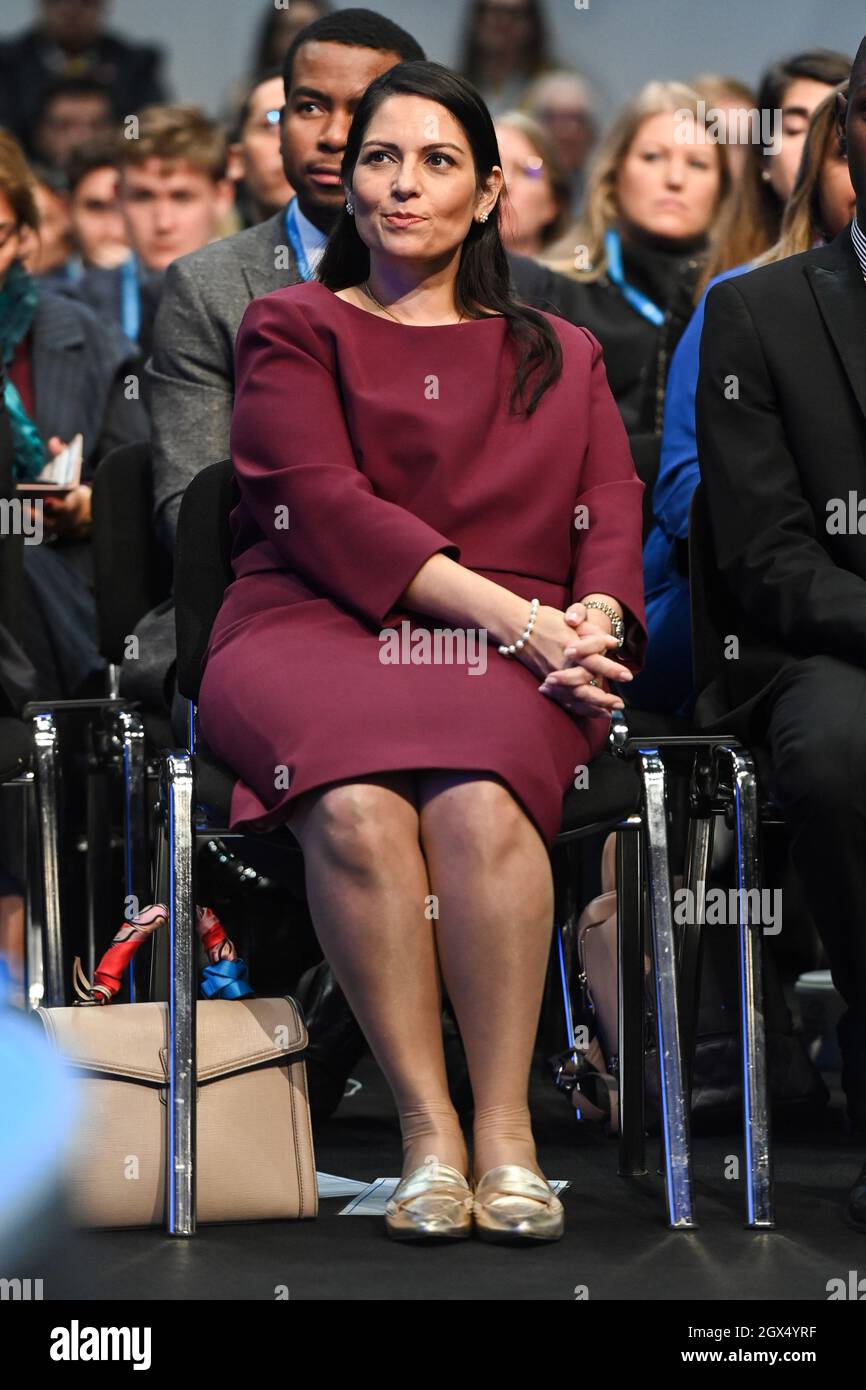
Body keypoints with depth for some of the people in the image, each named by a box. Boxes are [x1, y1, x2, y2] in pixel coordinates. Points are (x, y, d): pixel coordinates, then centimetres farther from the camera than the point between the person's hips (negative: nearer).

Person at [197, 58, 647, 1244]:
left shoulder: (561, 357, 25)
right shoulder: (293, 330, 15)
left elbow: (613, 518, 13)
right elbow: (325, 506, -1)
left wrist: (591, 622, -12)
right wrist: (505, 610, -13)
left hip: (513, 648, 1)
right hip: (317, 628, -1)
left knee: (478, 802, -35)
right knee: (356, 810, -36)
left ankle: (506, 1130, -32)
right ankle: (427, 1131, -31)